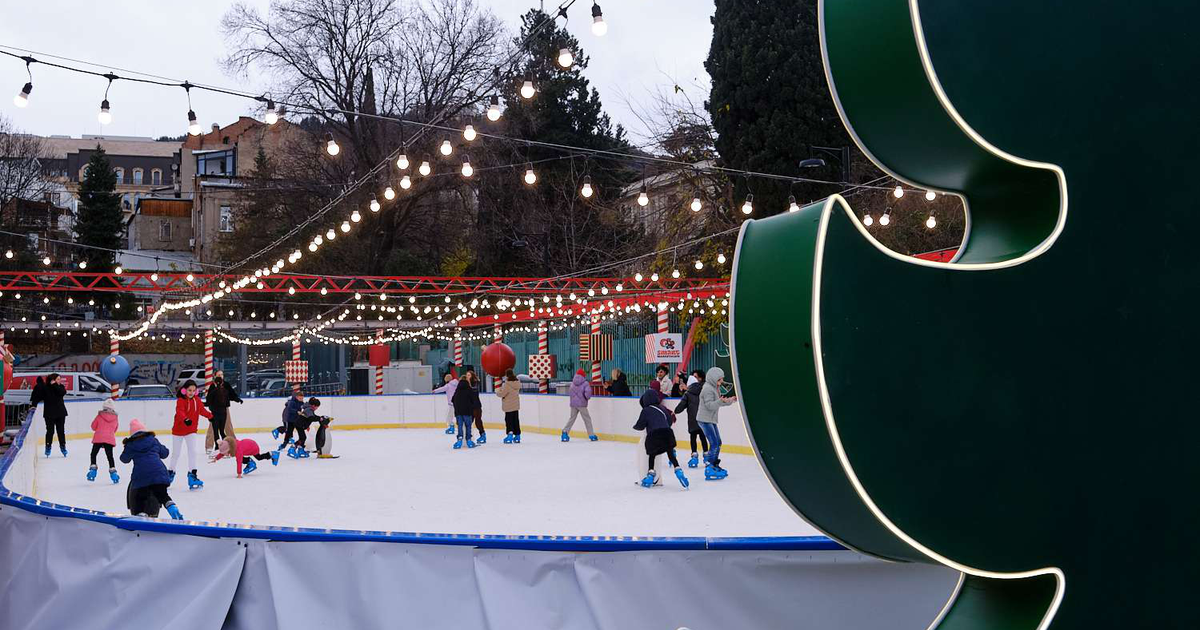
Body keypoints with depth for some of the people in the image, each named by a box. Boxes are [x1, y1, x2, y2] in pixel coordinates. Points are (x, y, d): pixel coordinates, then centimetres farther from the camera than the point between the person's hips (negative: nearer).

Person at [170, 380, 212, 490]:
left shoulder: (197, 400, 0)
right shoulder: (180, 400, -18)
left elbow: (202, 410, 18)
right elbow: (180, 411, -36)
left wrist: (211, 416, 25)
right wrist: (185, 419, -54)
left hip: (191, 431, 3)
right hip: (178, 431, -3)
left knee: (192, 452, -8)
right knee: (175, 453, 12)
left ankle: (192, 474, -6)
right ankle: (171, 472, 32)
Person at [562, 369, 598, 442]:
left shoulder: (572, 383, 6)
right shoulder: (585, 383, -10)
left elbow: (569, 392, 10)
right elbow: (588, 391, -22)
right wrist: (587, 397, -3)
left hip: (573, 403, 4)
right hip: (581, 404, -4)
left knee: (572, 418, 15)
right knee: (587, 419, 5)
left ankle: (565, 432, 5)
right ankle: (591, 435, 7)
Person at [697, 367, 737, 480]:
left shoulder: (715, 388, 15)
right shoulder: (708, 389, -16)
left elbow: (717, 404, 21)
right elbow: (710, 405, -24)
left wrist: (730, 401, 12)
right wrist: (721, 401, -37)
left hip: (711, 420, 10)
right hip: (704, 419, -10)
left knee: (718, 443, 15)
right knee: (714, 443, -14)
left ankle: (715, 465, 28)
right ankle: (709, 470, -12)